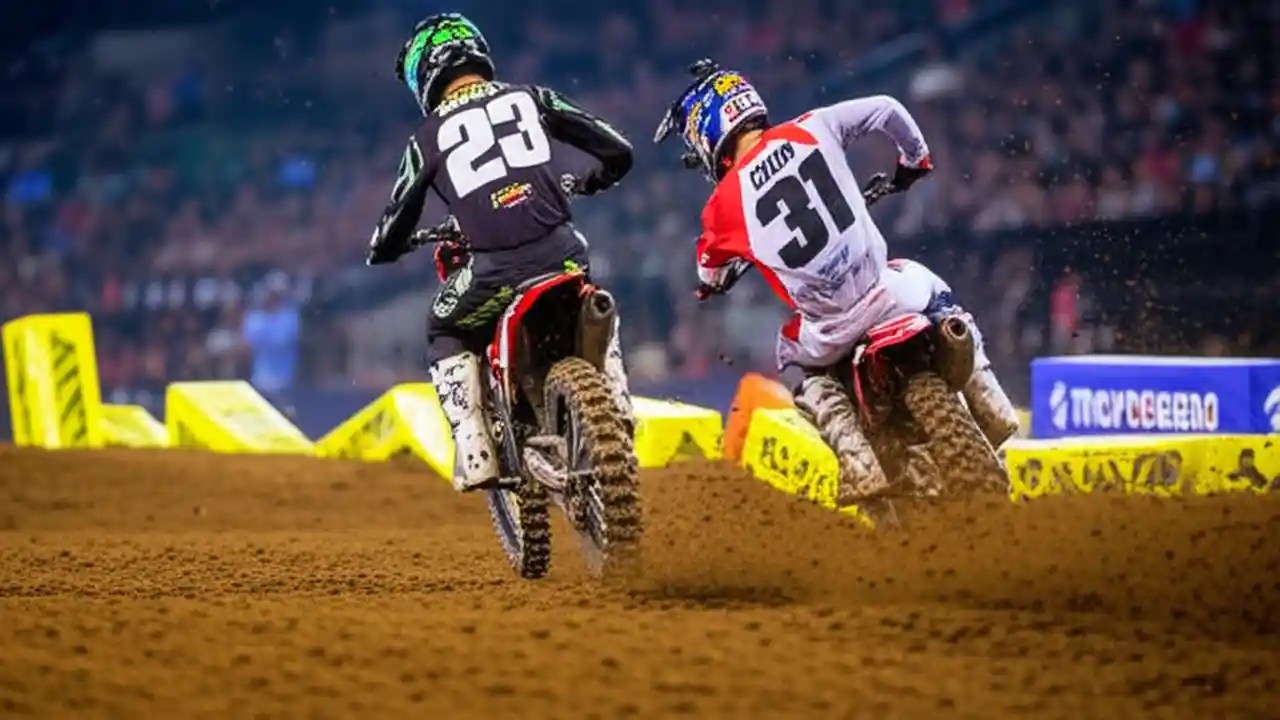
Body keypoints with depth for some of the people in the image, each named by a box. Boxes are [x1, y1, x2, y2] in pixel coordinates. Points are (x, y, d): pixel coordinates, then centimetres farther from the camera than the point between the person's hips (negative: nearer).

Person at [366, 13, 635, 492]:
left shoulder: (430, 135, 11)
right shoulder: (531, 98, 16)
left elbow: (392, 235, 15)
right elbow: (616, 150, 16)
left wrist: (384, 247, 41)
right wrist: (591, 182, 40)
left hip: (493, 268, -2)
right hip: (560, 251, 2)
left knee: (446, 337, 26)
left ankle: (474, 454, 9)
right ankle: (617, 416, 20)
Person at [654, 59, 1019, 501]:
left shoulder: (725, 200, -2)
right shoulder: (811, 130, 0)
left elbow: (711, 274, 16)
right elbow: (887, 110, 8)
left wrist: (715, 281, 42)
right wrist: (915, 160, 28)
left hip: (829, 332, -2)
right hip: (887, 295, 2)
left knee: (802, 366, 30)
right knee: (936, 294, 34)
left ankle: (860, 464, 10)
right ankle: (991, 408, 23)